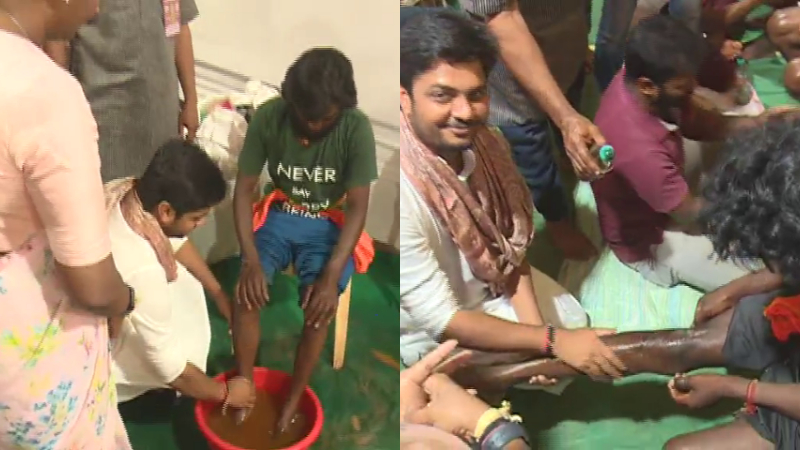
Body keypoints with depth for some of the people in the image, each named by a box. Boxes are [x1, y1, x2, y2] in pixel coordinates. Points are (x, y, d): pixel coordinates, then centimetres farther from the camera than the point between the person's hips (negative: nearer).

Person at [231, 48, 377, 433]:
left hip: (330, 224, -1)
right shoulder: (268, 118, -17)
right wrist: (251, 260, -24)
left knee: (319, 306, -24)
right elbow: (243, 190, -12)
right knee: (246, 293, -22)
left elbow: (357, 206, -20)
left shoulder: (356, 129, -21)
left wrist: (331, 275, -30)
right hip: (280, 215, 2)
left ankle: (292, 402, -4)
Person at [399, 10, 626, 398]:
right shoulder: (401, 192, -37)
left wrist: (535, 327, -17)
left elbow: (509, 247, -4)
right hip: (434, 338, -6)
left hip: (495, 294, 6)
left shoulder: (486, 144, -17)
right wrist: (550, 341, -28)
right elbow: (439, 320, -30)